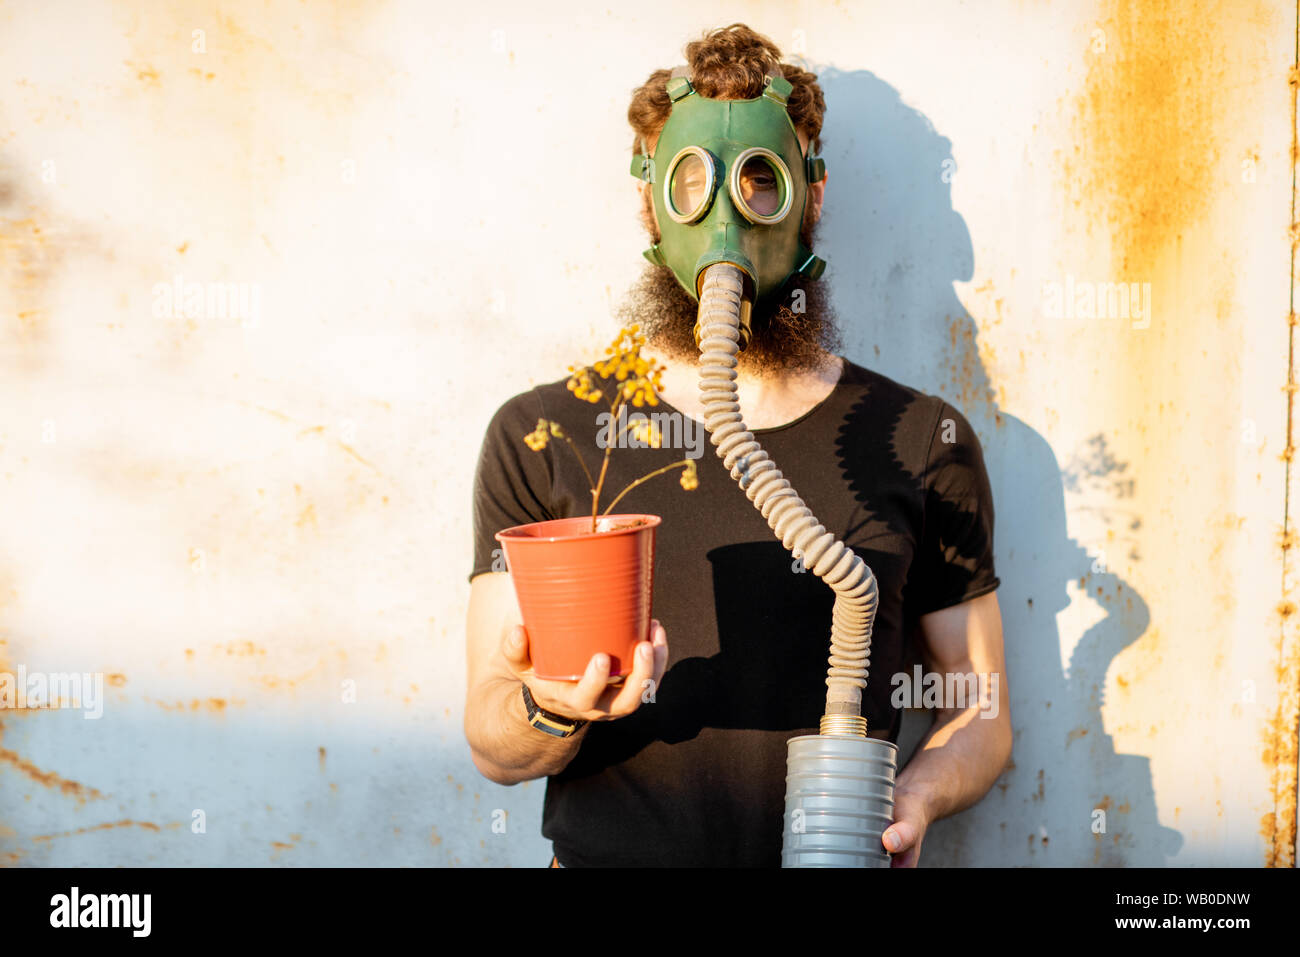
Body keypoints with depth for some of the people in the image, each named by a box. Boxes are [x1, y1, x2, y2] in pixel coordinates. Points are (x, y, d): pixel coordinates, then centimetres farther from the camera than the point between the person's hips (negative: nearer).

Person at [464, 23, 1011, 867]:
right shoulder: (542, 435, 2)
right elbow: (495, 752, 0)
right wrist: (551, 712, -20)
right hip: (610, 852, -1)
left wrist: (916, 795, -8)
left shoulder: (922, 440, 5)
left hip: (836, 859, 1)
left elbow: (980, 713, 11)